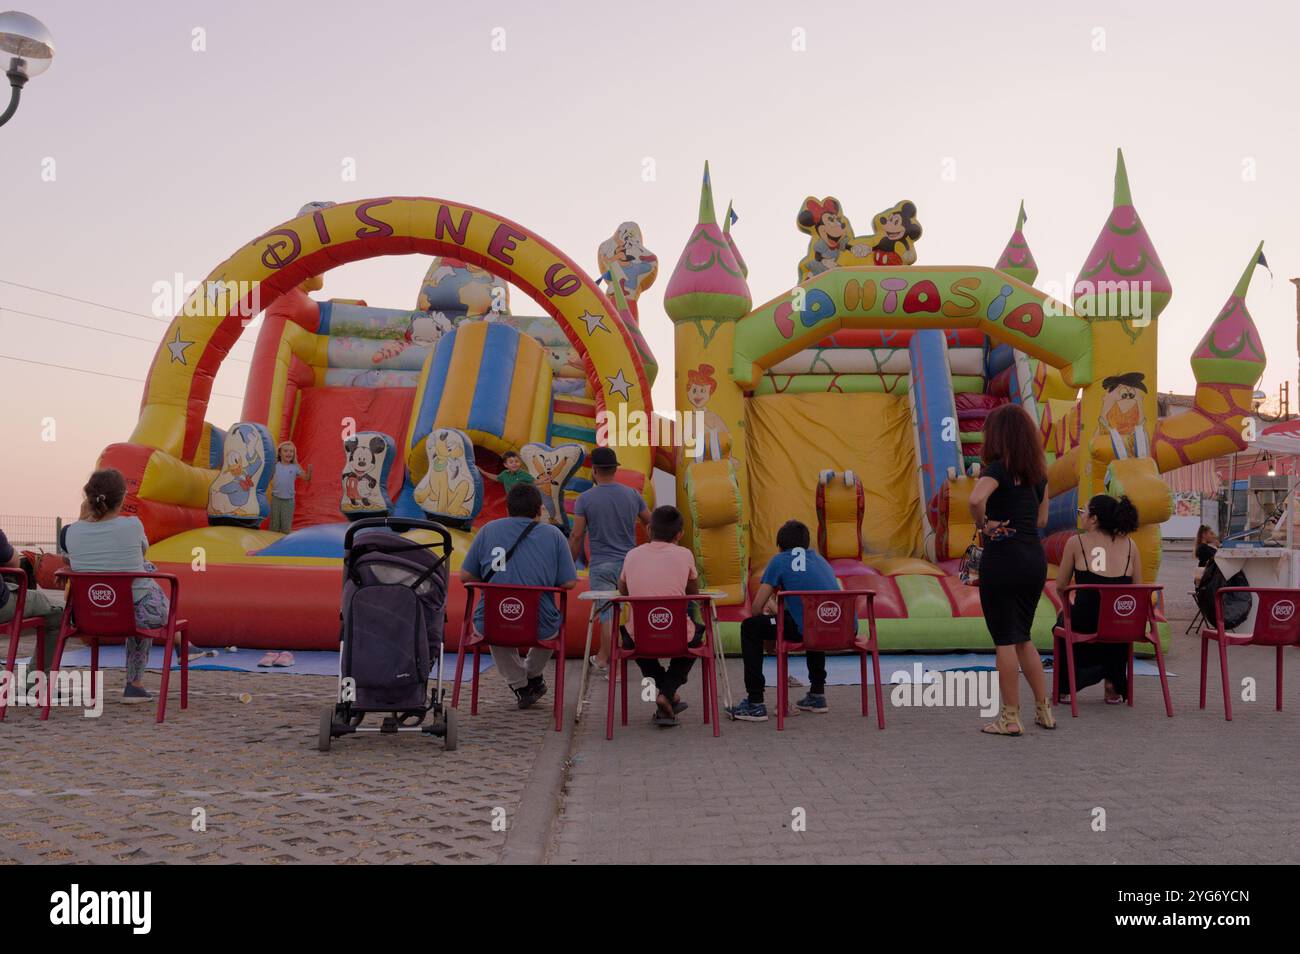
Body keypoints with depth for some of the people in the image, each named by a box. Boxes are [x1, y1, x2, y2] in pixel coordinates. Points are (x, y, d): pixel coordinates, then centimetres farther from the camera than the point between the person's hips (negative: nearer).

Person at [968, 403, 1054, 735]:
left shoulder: (997, 469, -12)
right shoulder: (1037, 471, 10)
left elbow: (976, 499, -33)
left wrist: (983, 524, -16)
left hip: (1003, 559, -7)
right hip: (1035, 558, 7)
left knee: (1006, 640, 1)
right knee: (1022, 637, 20)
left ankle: (1010, 718, 7)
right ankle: (1044, 710, 23)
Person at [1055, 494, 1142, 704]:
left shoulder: (1076, 542, -3)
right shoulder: (1129, 544, 4)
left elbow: (1060, 587, 4)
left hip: (1085, 624, -2)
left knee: (1063, 620, 35)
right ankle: (1115, 687, 31)